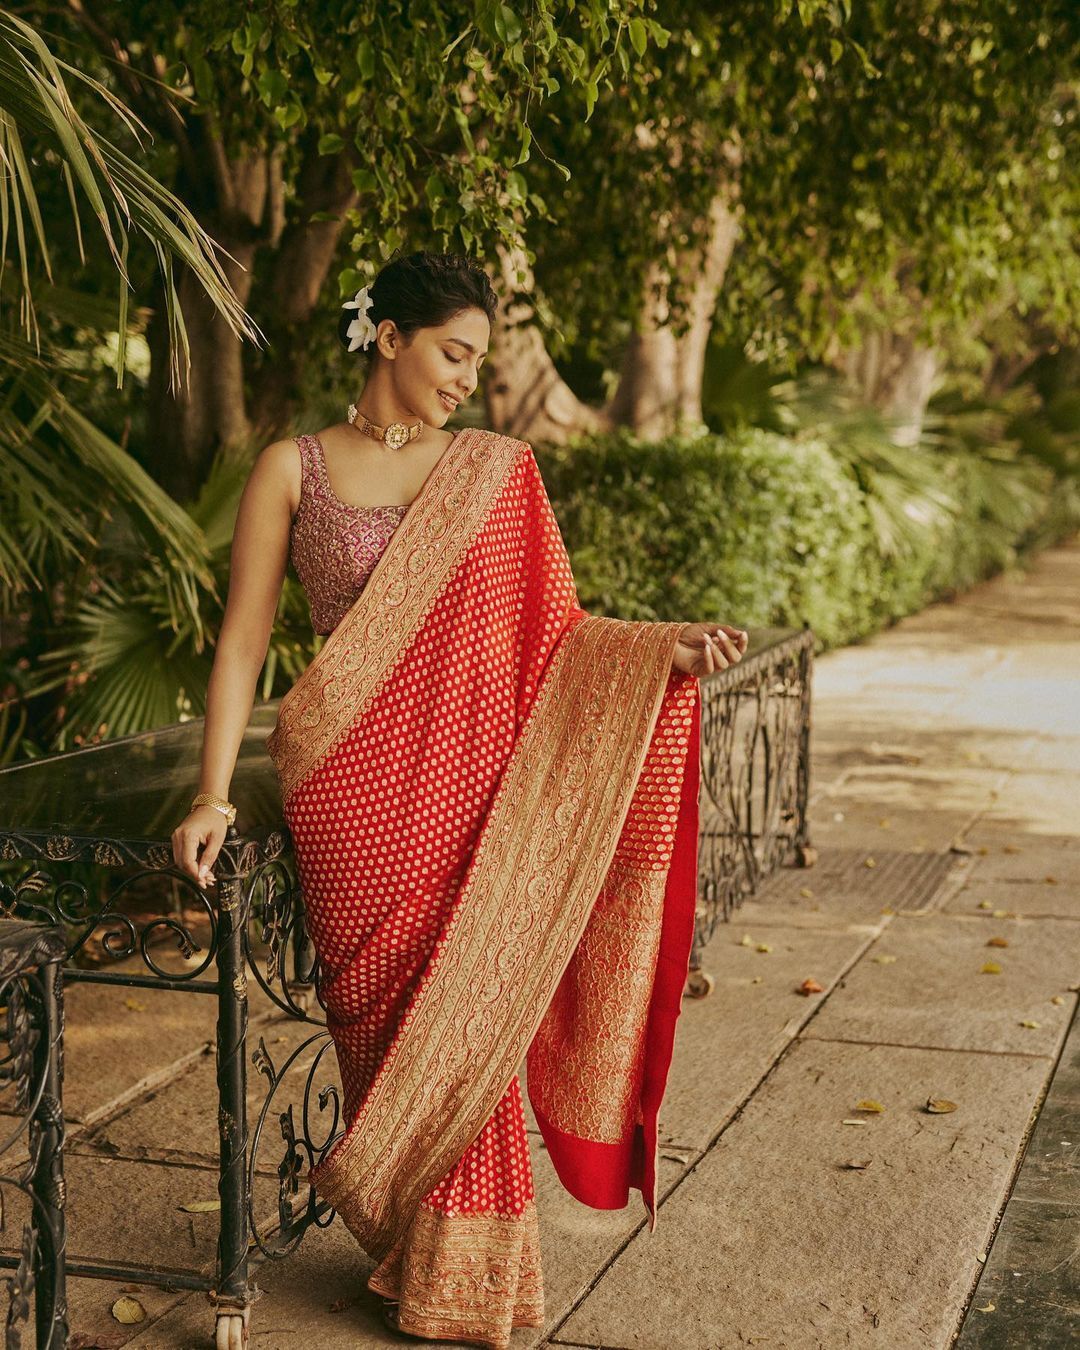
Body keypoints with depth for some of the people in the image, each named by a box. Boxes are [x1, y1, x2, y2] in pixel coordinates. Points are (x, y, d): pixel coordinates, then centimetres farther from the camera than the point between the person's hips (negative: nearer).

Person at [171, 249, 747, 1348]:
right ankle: (406, 1248, 22)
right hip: (351, 784, -1)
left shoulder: (498, 469, 9)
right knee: (380, 1009, 2)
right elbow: (243, 639, 1)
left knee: (466, 1010, 1)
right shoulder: (292, 470, 4)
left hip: (473, 775, 1)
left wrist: (668, 647, -8)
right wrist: (213, 794, -7)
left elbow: (551, 628, 8)